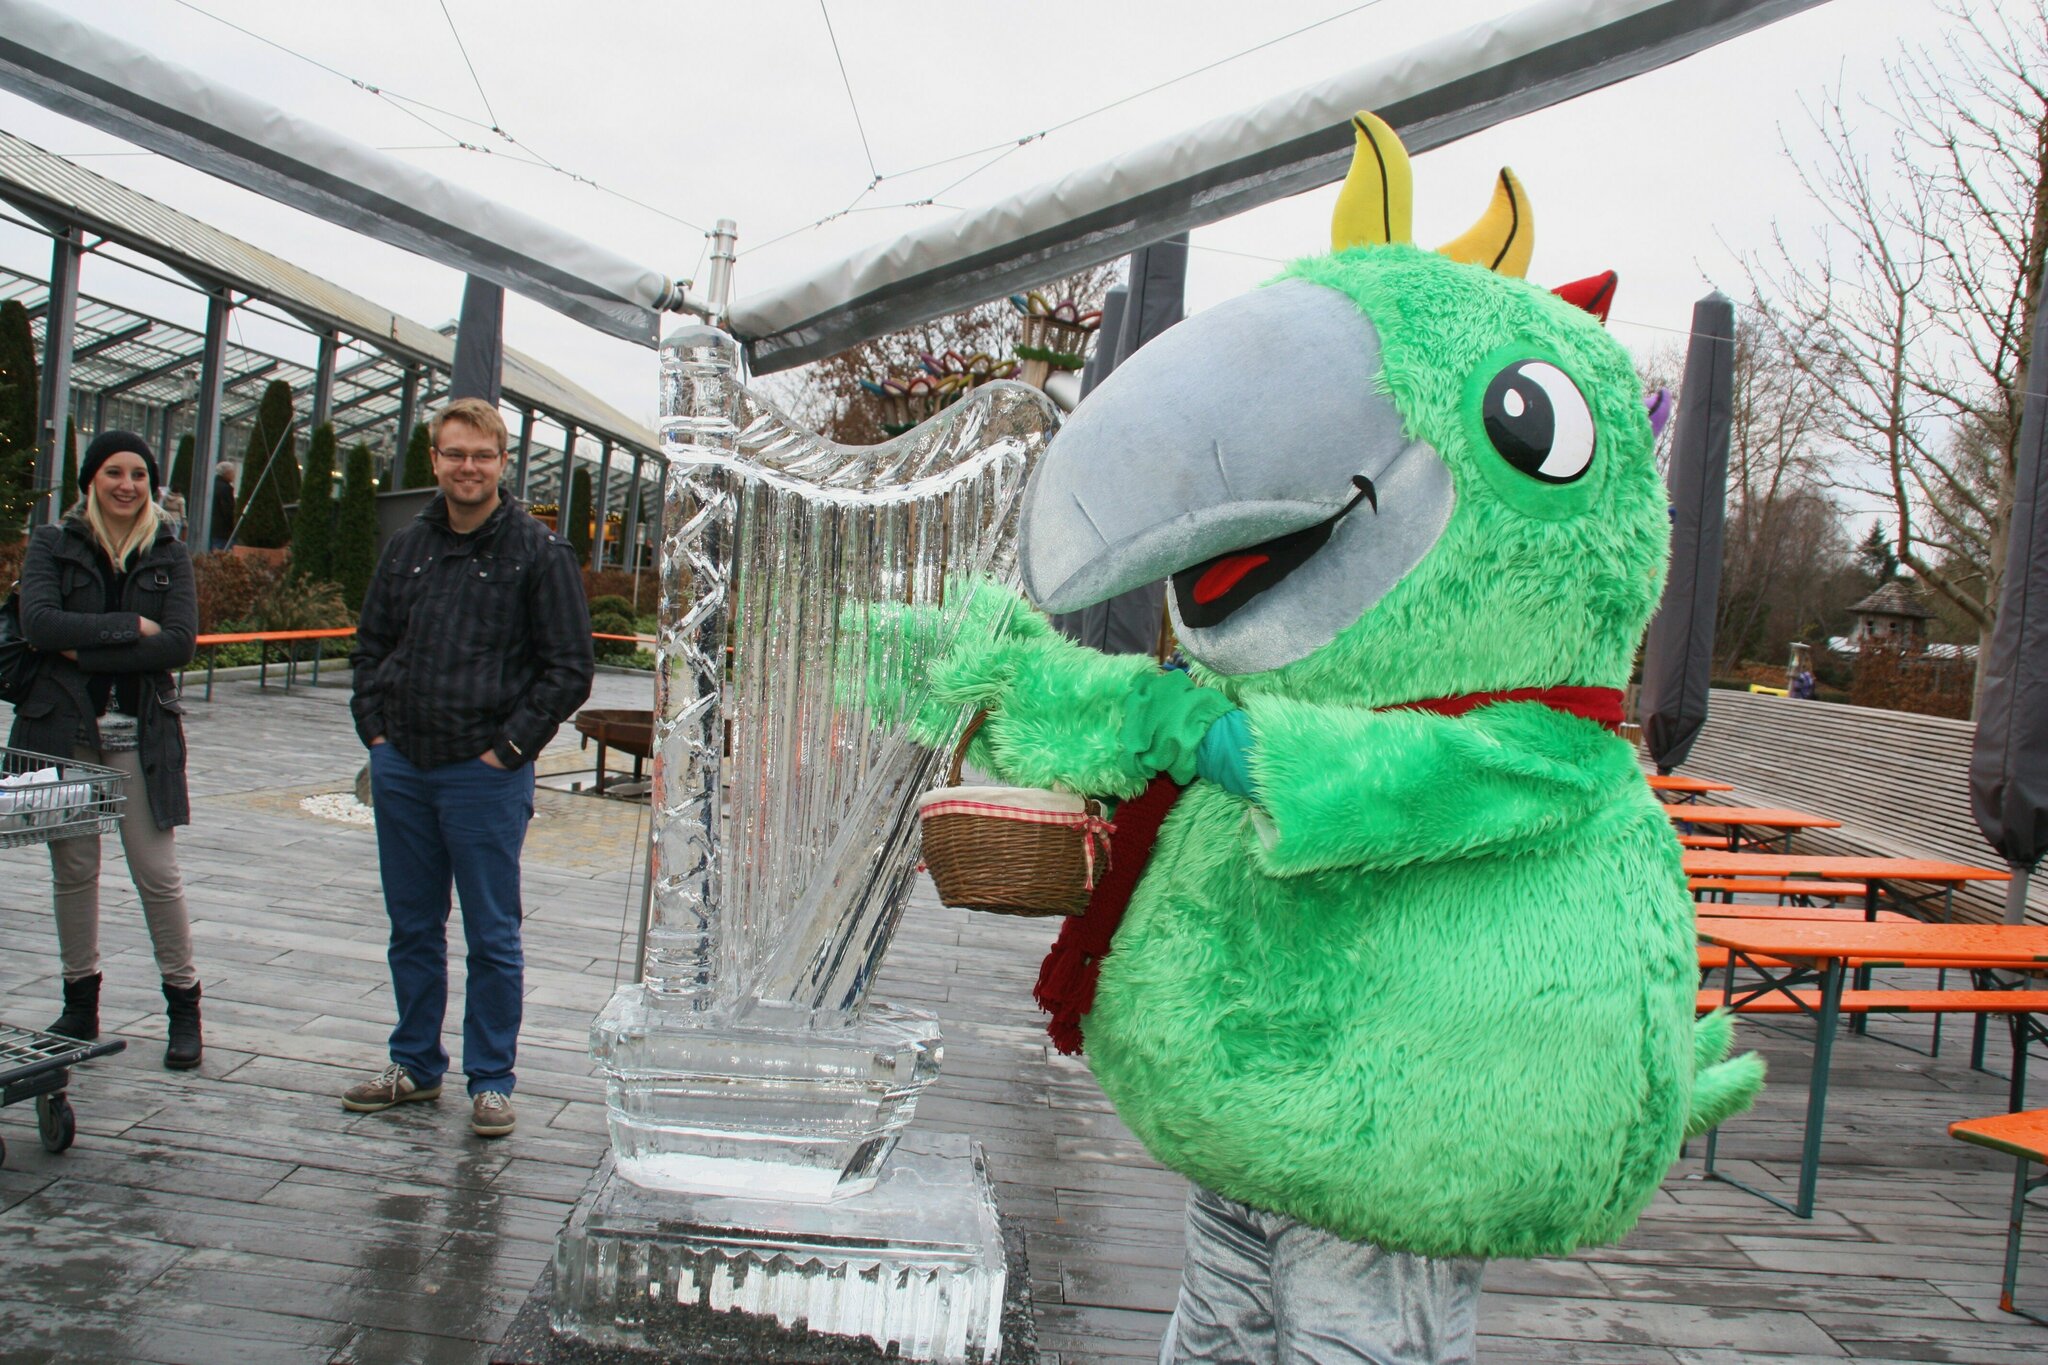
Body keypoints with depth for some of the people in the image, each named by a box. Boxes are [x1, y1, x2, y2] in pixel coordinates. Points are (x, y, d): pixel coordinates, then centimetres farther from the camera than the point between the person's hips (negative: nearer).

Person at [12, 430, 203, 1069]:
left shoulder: (169, 556, 7)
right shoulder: (52, 545, 6)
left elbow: (180, 643, -7)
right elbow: (38, 623, -11)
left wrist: (84, 650, -12)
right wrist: (131, 626, -13)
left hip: (140, 735, -1)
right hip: (62, 731, 1)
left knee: (156, 872, -2)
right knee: (73, 869, 8)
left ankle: (184, 1005, 9)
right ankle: (79, 1005, 21)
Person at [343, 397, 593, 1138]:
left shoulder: (539, 552, -5)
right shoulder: (407, 548, 10)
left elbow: (569, 668, -7)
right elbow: (370, 646, 18)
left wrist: (505, 748, -11)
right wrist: (376, 730, 6)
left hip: (485, 775, -5)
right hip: (401, 770, 5)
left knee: (492, 937, 3)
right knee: (413, 929, 15)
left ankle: (491, 1080, 15)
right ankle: (415, 1065, 28)